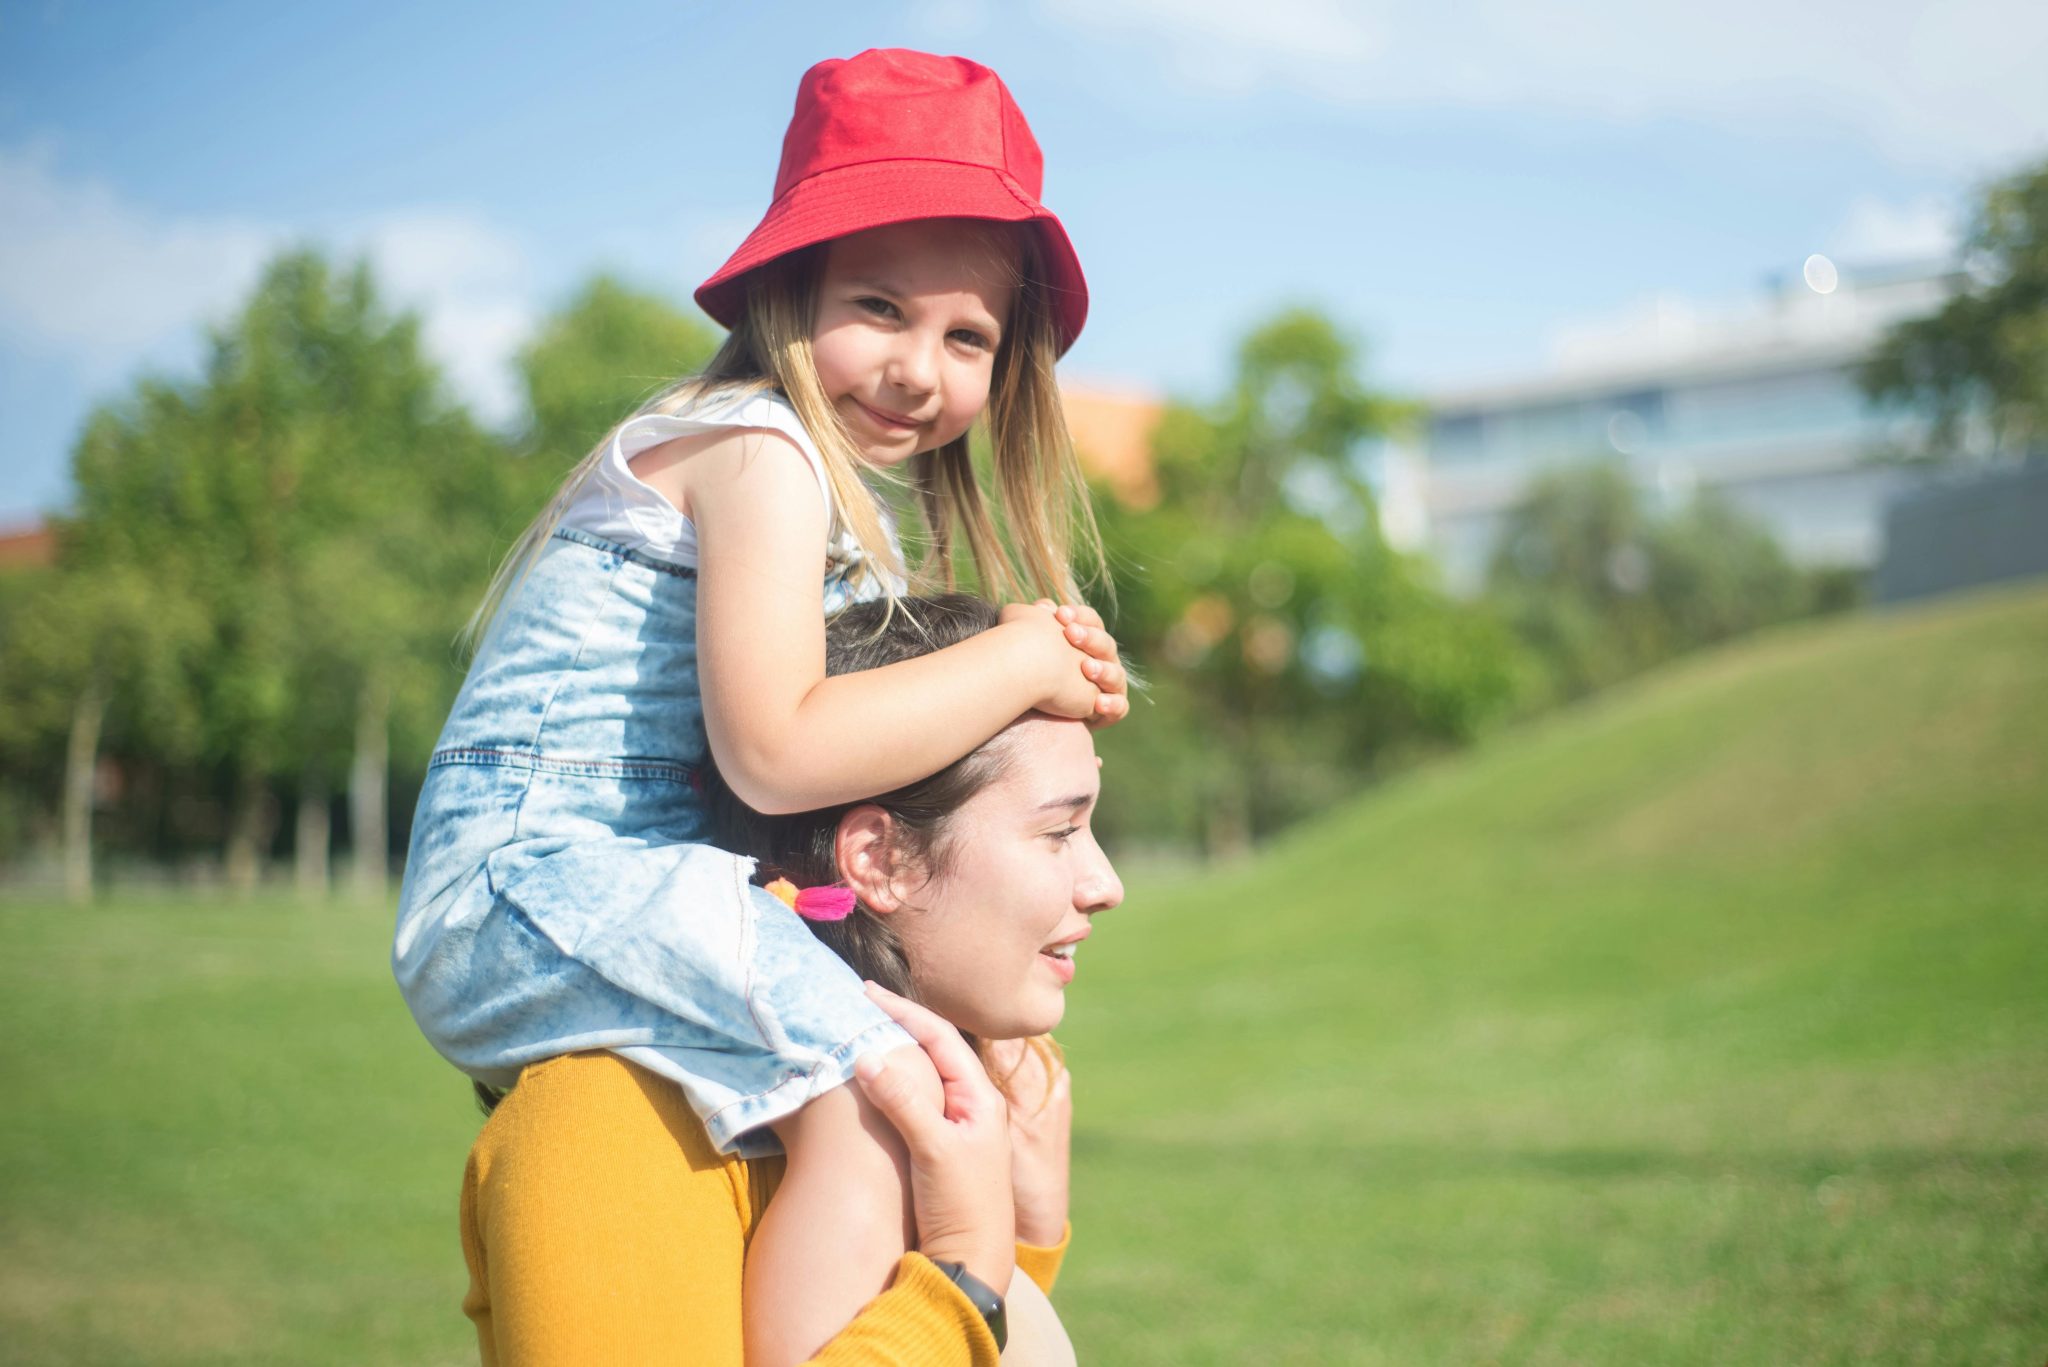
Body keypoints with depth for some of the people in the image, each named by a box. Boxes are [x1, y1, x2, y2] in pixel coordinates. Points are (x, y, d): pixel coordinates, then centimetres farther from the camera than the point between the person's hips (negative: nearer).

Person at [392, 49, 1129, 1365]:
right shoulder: (764, 451, -13)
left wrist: (1016, 662, 4)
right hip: (532, 877, -10)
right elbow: (778, 751, -23)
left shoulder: (832, 489, 19)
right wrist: (1019, 664, -15)